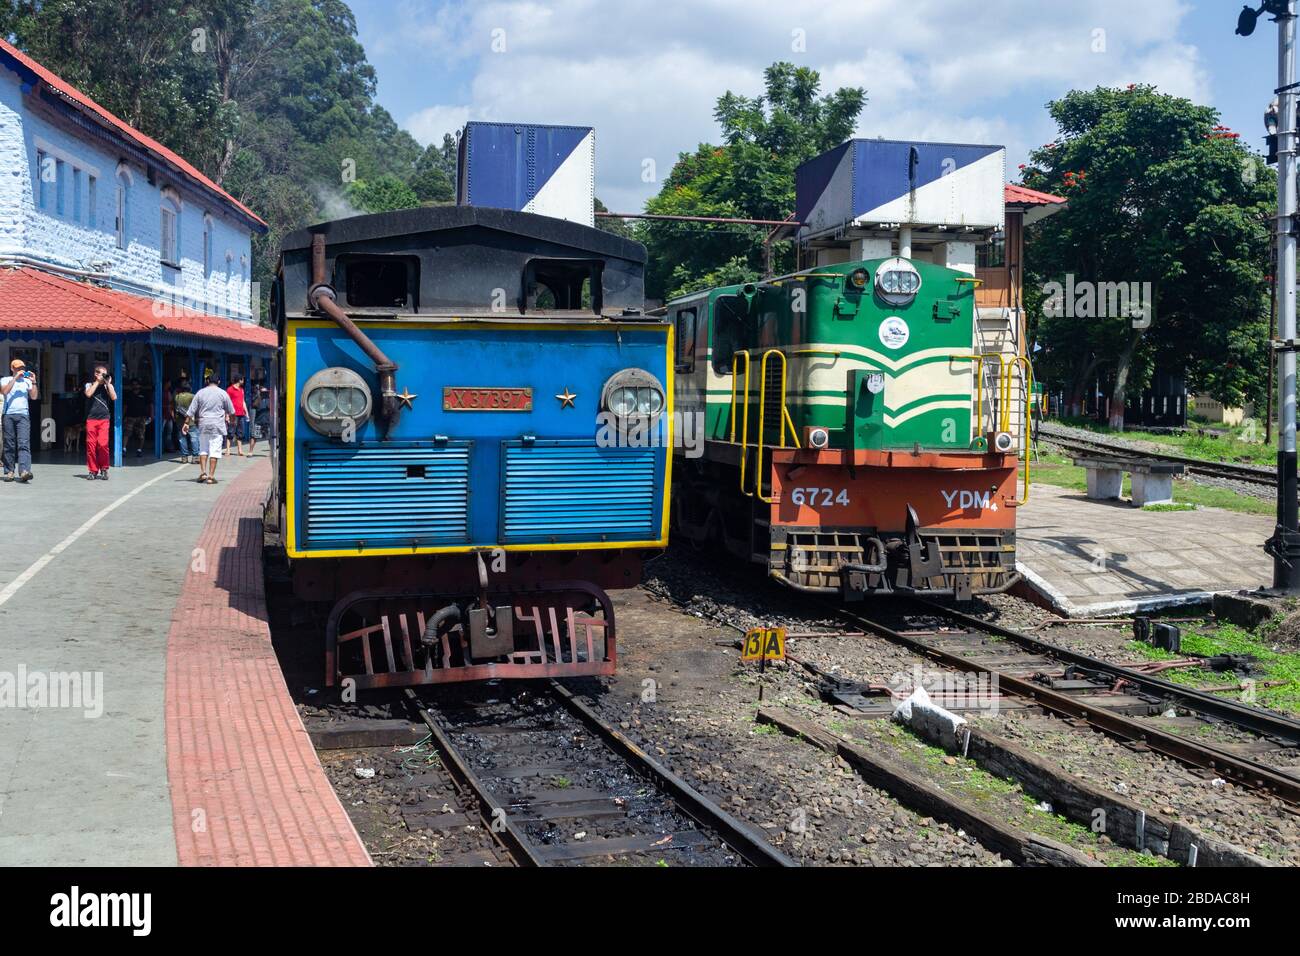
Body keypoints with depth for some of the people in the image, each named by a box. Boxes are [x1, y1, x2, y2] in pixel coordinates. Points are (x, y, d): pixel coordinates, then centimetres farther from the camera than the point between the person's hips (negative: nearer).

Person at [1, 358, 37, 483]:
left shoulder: (27, 381, 15)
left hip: (23, 415, 0)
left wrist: (33, 382, -3)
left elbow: (34, 397, 6)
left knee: (24, 444, -13)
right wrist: (15, 378, -10)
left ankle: (24, 471, -26)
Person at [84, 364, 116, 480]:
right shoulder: (89, 385, 13)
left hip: (104, 419, 0)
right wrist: (97, 381, -3)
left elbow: (114, 398, -2)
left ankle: (104, 470, 0)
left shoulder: (108, 386, 14)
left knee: (103, 444, -13)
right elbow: (88, 394, -8)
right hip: (91, 419, 1)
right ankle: (93, 470, 5)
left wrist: (108, 383, -2)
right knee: (91, 445, -3)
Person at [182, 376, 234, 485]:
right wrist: (231, 419, 27)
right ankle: (211, 476, -6)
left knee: (203, 449, 14)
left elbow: (191, 410, 2)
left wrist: (186, 423, 7)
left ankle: (203, 473, 3)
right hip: (217, 425, -2)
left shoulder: (201, 392, 4)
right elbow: (231, 411, 8)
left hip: (203, 424, 2)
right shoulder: (223, 393, 0)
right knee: (215, 450, -2)